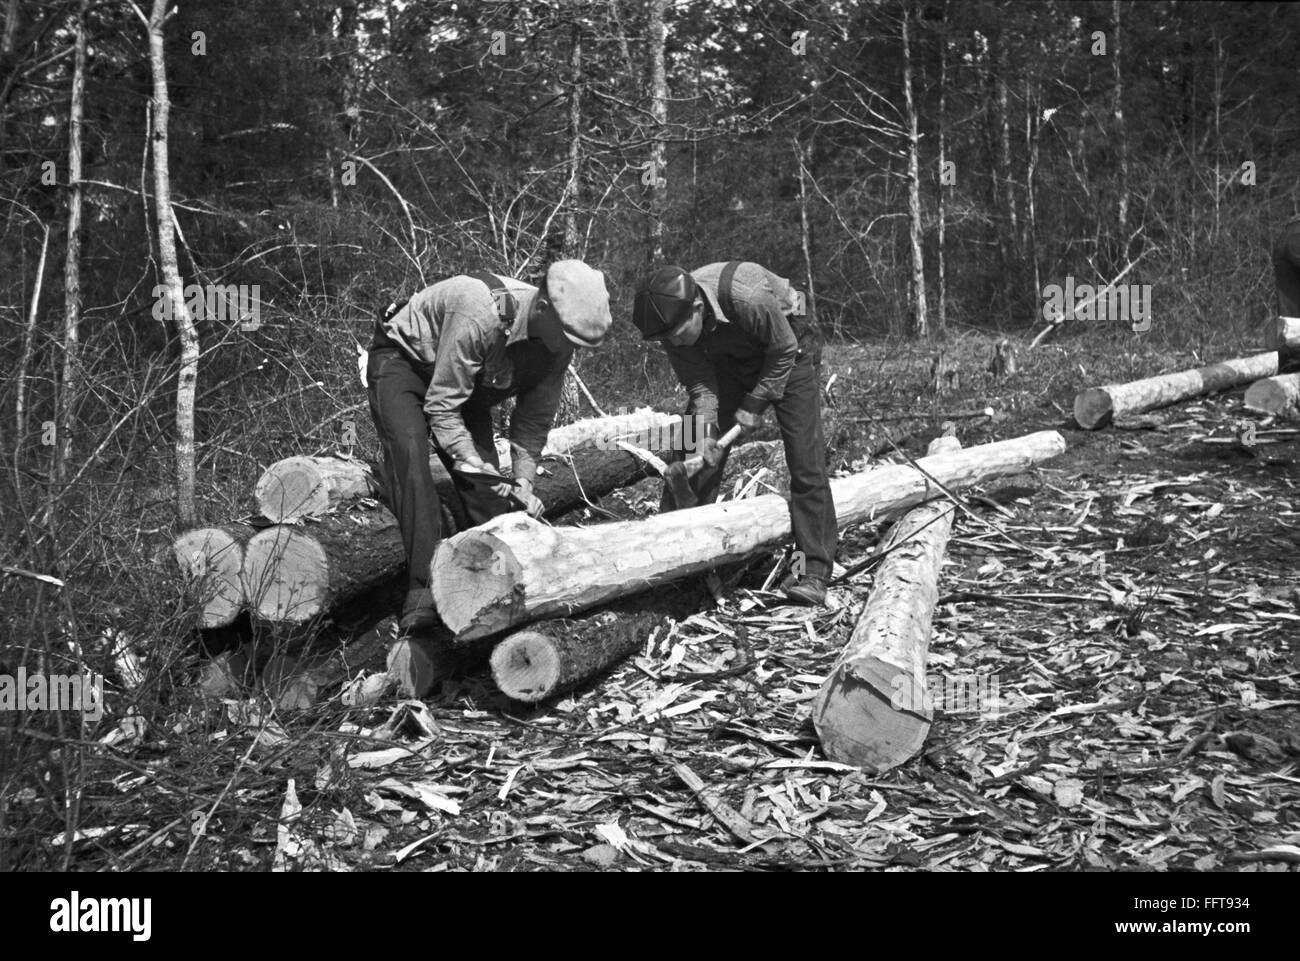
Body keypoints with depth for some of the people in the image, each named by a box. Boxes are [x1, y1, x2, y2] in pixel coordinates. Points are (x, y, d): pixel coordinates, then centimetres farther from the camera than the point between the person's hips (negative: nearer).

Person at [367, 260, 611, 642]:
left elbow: (536, 419, -7)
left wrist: (523, 483, -17)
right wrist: (480, 470, -34)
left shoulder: (558, 343, -18)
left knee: (488, 489, -8)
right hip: (402, 358, -7)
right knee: (410, 456, -30)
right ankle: (423, 591, -37)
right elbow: (441, 407, -33)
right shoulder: (481, 313, -39)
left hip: (469, 387, 7)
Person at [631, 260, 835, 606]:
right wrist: (705, 431, -29)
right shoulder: (672, 321, -24)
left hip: (784, 354, -4)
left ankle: (813, 571, -8)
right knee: (692, 457, -4)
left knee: (806, 463, -12)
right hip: (727, 360, 5)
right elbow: (699, 384, -15)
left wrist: (755, 404, -19)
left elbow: (785, 350, -24)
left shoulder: (748, 296, -41)